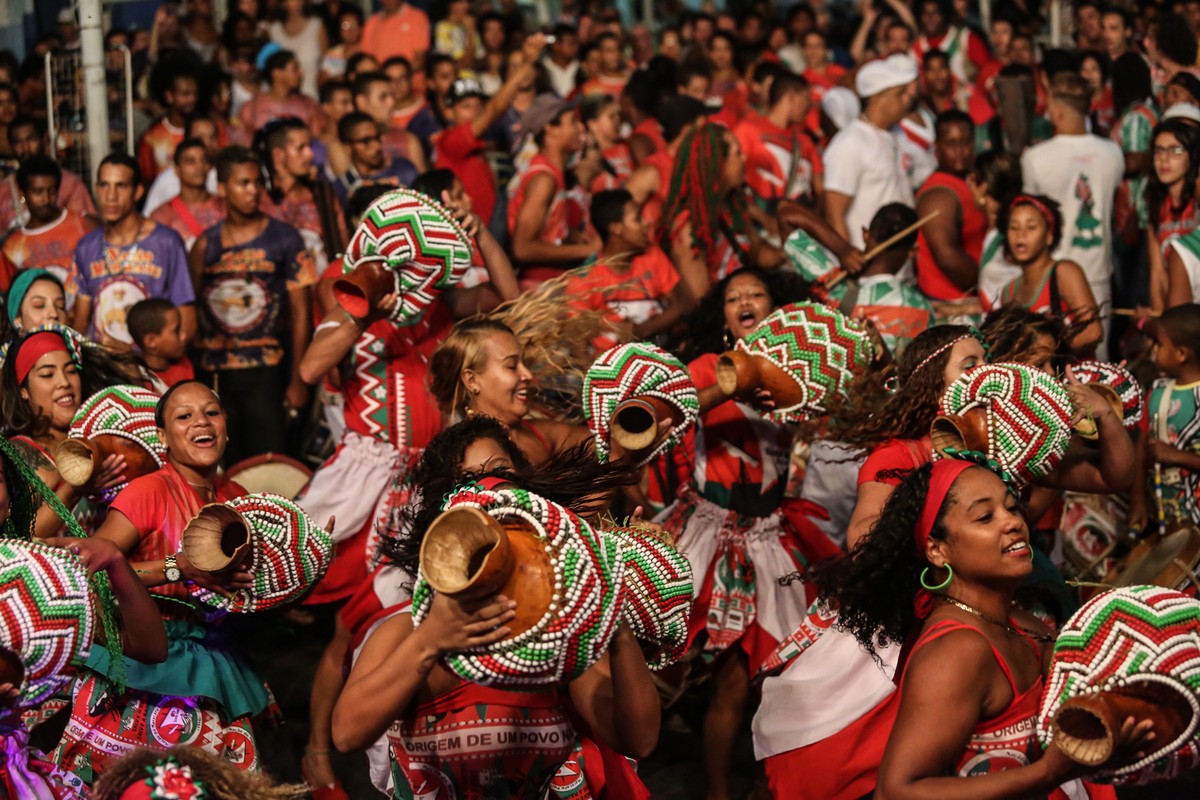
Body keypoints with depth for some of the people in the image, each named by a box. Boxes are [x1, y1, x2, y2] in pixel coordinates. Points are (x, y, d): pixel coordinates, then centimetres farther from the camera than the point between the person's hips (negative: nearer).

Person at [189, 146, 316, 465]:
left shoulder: (284, 239, 1)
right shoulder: (206, 244, 9)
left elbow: (301, 310, -1)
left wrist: (298, 379, -6)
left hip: (265, 371, -3)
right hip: (212, 374, 3)